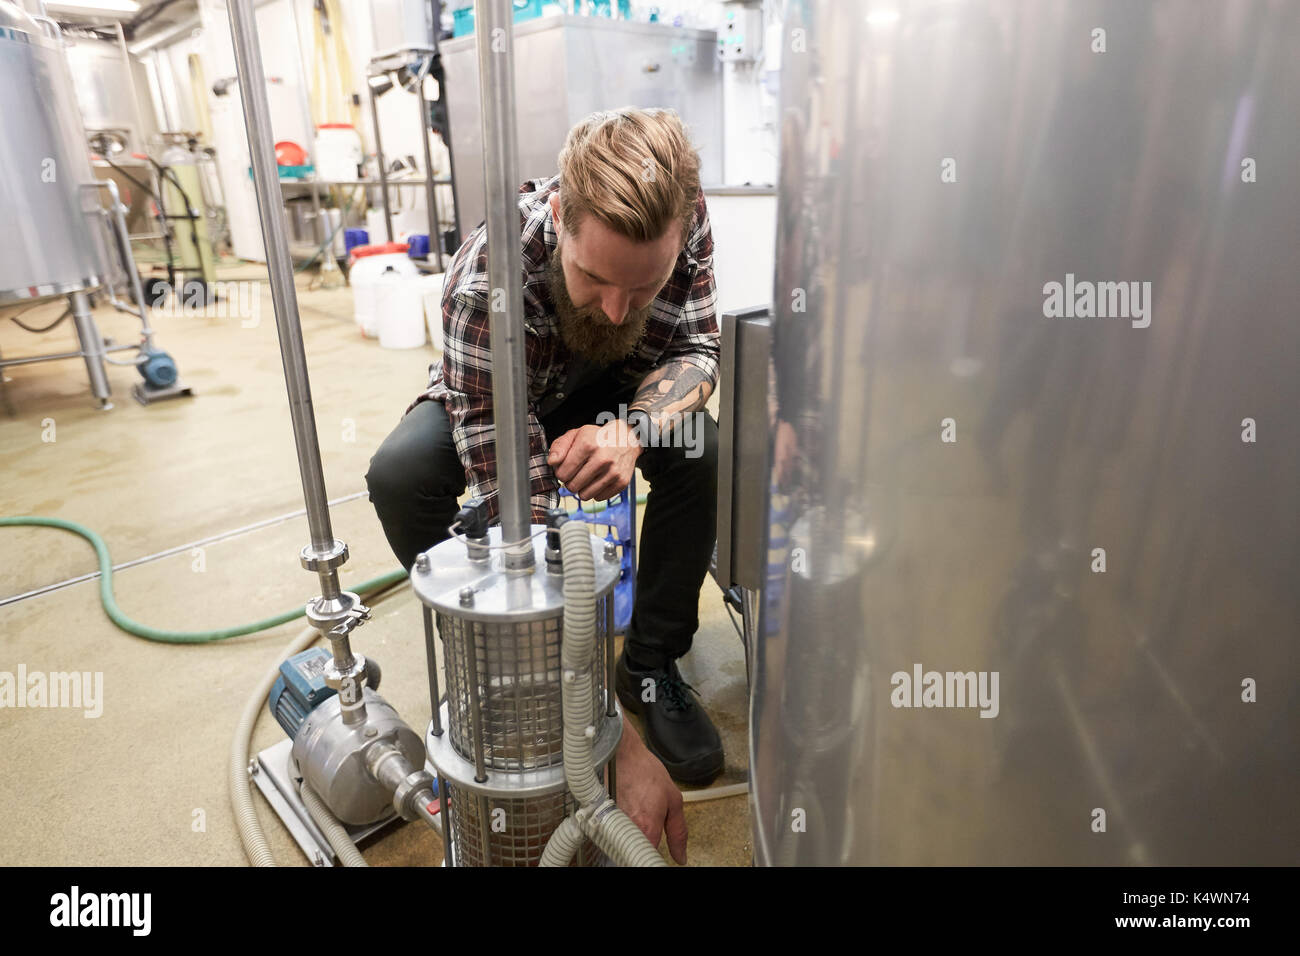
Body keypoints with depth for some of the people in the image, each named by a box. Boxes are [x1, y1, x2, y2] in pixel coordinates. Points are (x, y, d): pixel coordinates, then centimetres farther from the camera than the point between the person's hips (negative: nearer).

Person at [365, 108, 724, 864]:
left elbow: (698, 347, -17)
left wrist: (634, 425, -44)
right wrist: (623, 749, -44)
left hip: (613, 393, 3)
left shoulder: (681, 216, -28)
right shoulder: (488, 281, -40)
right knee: (400, 475, -33)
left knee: (703, 448, -29)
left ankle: (652, 665, -7)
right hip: (497, 400, -2)